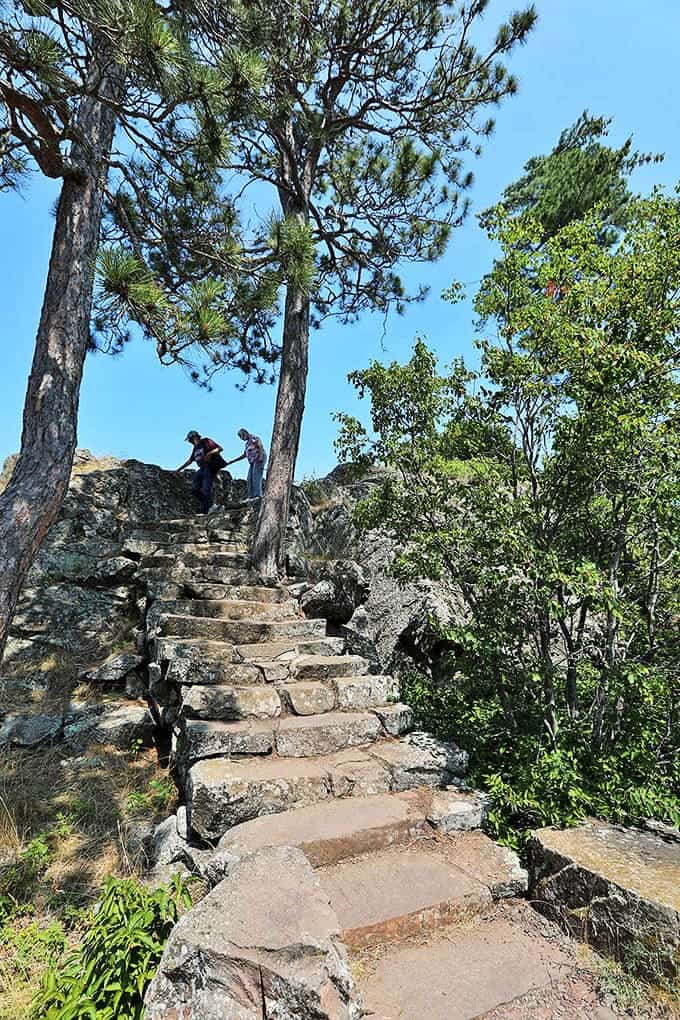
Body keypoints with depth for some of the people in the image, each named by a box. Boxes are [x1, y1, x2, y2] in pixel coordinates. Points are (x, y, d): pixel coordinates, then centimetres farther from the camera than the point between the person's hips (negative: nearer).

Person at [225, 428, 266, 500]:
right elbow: (244, 455, 28)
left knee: (256, 477, -19)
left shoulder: (254, 438, -1)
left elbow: (261, 446, -14)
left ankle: (258, 495, -25)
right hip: (253, 462, 9)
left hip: (259, 460, -9)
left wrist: (261, 457, -27)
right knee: (250, 478, -1)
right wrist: (231, 461, 27)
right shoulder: (247, 443, 25)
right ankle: (251, 496, -5)